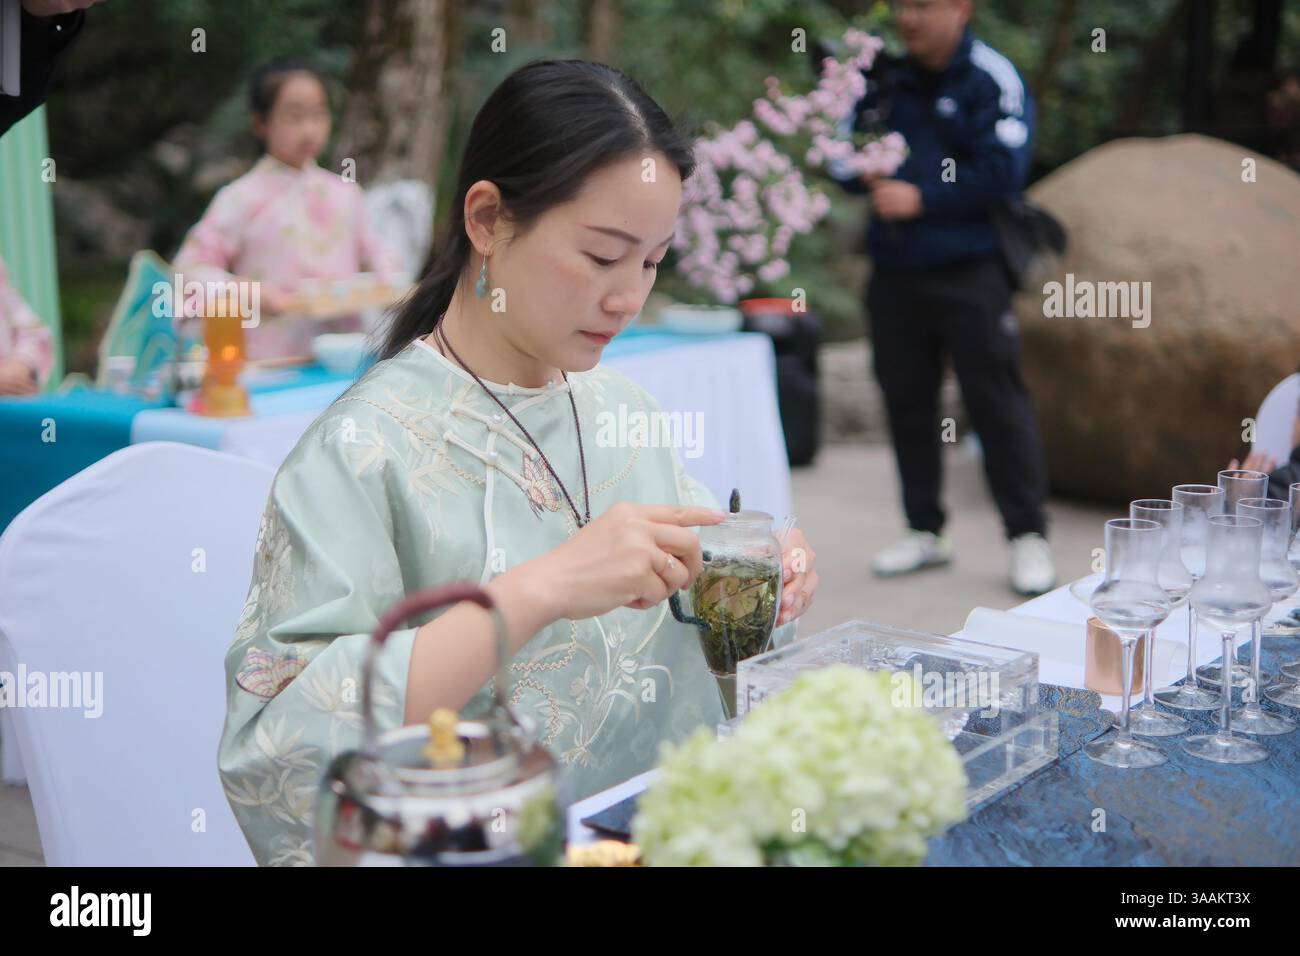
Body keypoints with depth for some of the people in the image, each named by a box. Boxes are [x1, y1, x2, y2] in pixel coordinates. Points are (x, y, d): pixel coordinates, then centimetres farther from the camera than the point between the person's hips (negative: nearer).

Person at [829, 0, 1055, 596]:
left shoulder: (991, 80, -5)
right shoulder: (883, 78, 12)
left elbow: (1002, 171, -14)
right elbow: (843, 151, 17)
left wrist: (921, 198, -15)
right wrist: (861, 172, -6)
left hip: (969, 273, -6)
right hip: (894, 273, 6)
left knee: (996, 401, -5)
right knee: (906, 402, 10)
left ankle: (1028, 537, 3)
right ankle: (924, 532, 22)